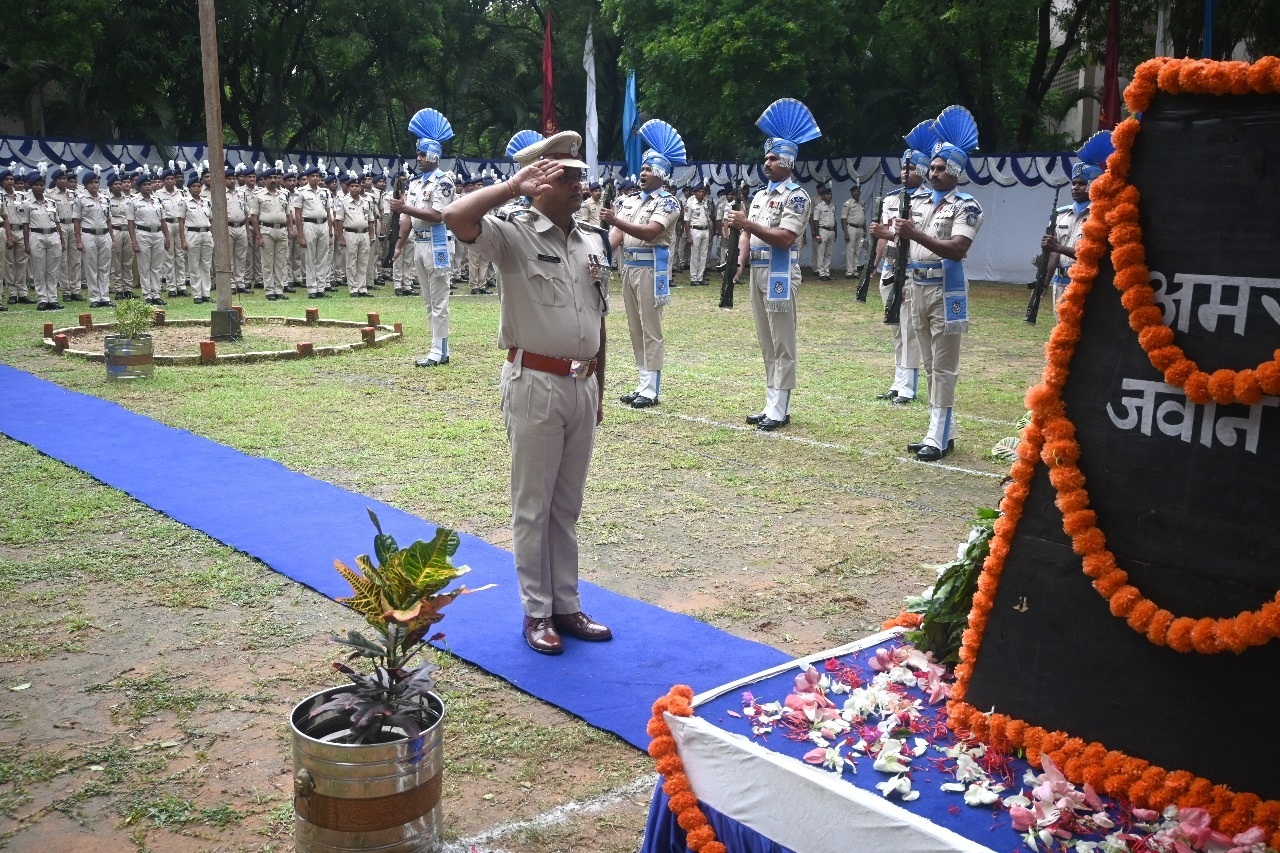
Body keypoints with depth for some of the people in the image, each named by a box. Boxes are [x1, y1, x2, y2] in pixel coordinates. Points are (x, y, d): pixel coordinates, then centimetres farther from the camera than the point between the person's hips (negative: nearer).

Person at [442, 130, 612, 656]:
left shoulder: (593, 244, 10)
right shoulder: (513, 236, -8)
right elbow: (456, 218, -29)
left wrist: (599, 389, 16)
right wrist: (514, 186, -22)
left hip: (582, 386, 6)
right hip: (535, 384, -6)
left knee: (568, 504, 15)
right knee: (533, 505, 5)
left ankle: (567, 605, 26)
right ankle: (537, 612, 17)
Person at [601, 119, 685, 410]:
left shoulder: (668, 202, -6)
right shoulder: (631, 200, 15)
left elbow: (649, 232, -20)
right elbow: (618, 233, 5)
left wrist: (616, 220, -28)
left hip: (652, 268, -8)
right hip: (629, 267, 8)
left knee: (651, 329, -5)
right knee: (635, 328, 11)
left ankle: (651, 390, 0)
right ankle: (643, 384, 19)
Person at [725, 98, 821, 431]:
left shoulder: (796, 196, -9)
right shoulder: (760, 194, 17)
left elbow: (784, 238, -19)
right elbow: (748, 233, 13)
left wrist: (748, 223, -20)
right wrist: (740, 264, -3)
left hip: (780, 274, -9)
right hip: (757, 272, 9)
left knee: (782, 344, -3)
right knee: (766, 342, 12)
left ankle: (780, 410, 0)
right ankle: (772, 404, 19)